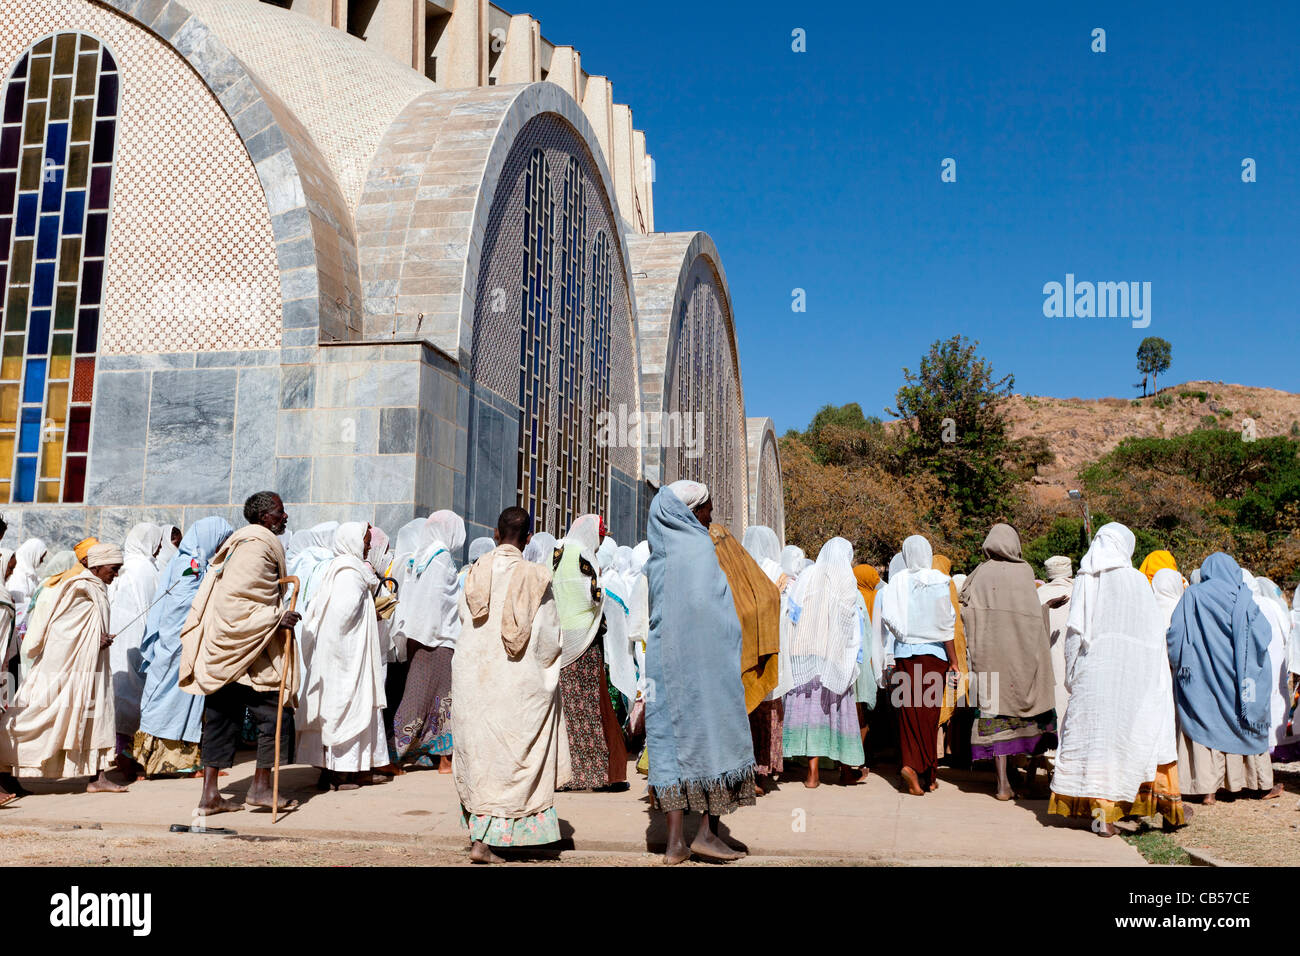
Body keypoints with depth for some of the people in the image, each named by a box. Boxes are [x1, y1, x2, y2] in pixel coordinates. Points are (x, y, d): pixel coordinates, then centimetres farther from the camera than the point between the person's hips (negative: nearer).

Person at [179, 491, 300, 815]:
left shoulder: (237, 543, 19)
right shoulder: (260, 545, -12)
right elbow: (240, 599, -21)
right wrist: (277, 616, -18)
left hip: (223, 651, 10)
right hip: (249, 651, -10)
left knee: (222, 717, 9)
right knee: (275, 714, 0)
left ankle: (210, 794, 11)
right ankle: (260, 787, 3)